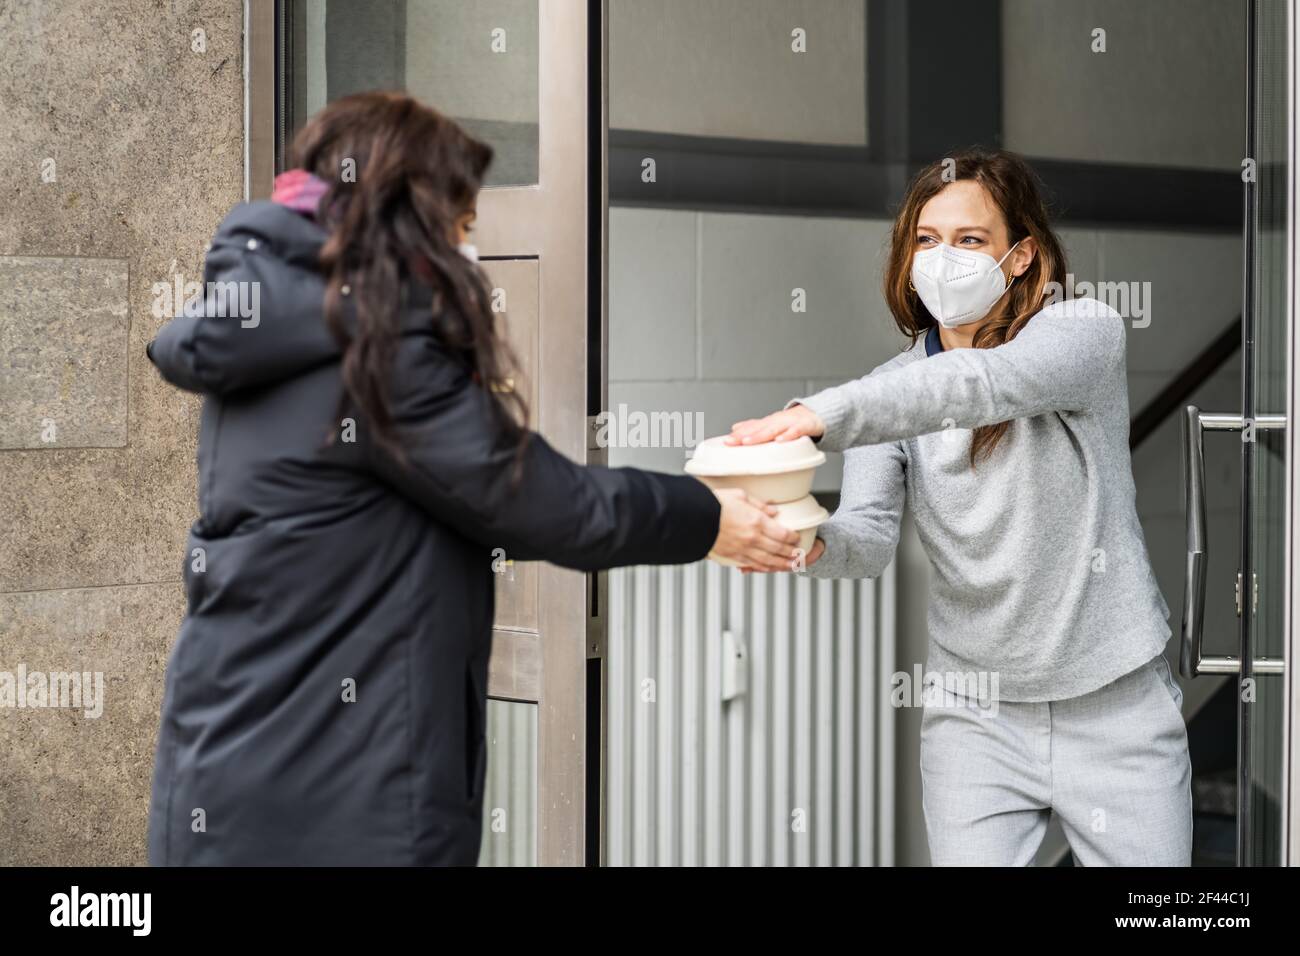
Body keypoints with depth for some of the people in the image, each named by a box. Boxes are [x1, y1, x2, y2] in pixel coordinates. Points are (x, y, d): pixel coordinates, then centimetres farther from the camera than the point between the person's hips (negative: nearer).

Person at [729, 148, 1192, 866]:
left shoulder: (1085, 332, -9)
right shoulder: (892, 391, 4)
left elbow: (981, 384, -30)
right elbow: (870, 536, -8)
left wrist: (819, 415, -43)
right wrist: (814, 541, -33)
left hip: (1114, 702, -3)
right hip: (973, 714, 3)